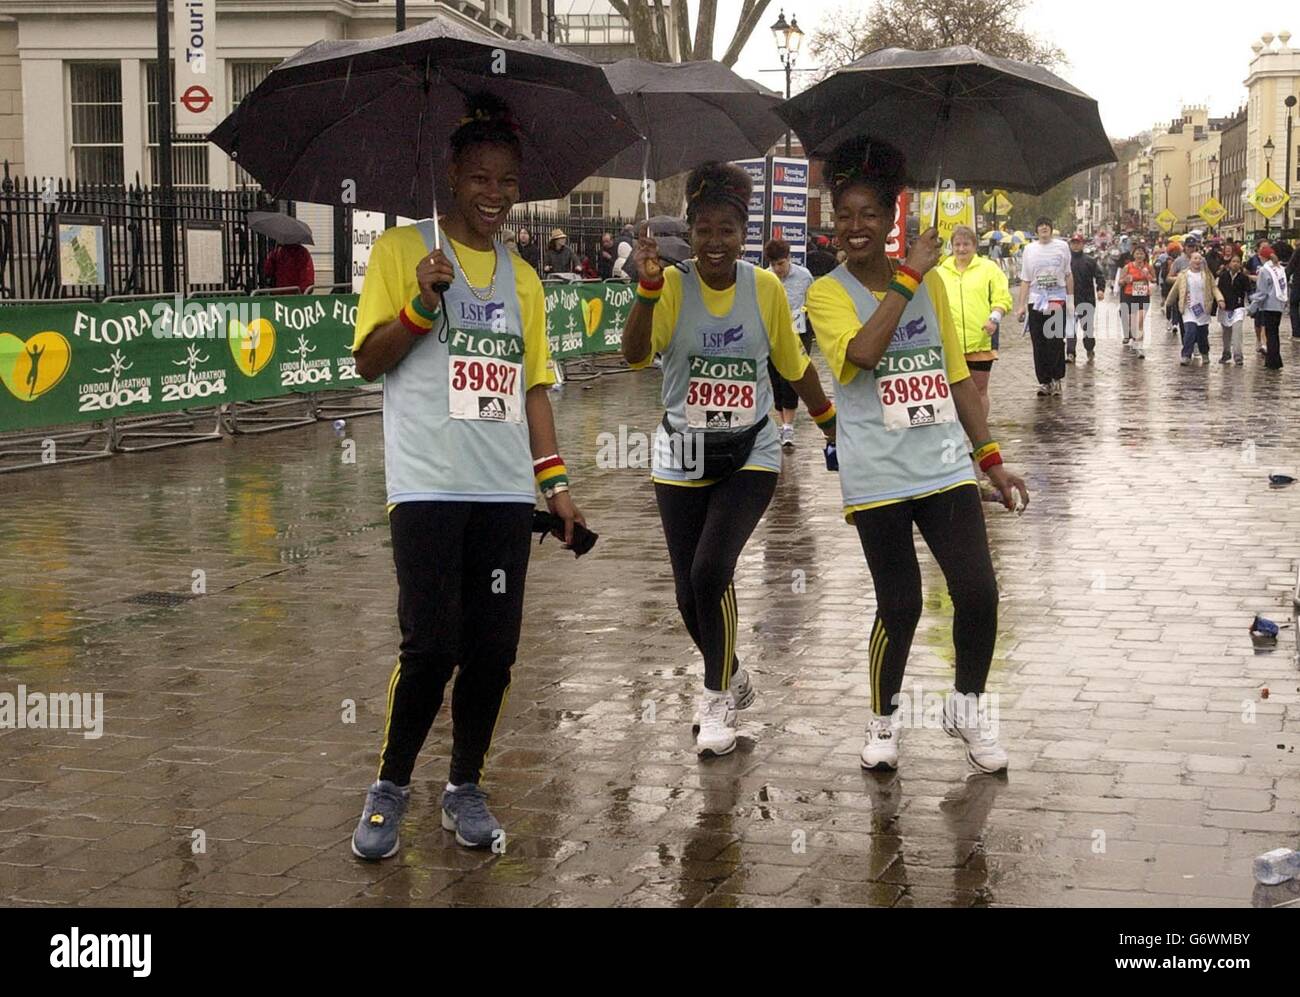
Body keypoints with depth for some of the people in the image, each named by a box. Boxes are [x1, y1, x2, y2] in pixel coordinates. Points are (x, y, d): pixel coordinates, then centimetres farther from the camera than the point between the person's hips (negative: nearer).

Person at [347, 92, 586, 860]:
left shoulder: (523, 279, 15)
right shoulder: (403, 249, 2)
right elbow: (369, 361, -2)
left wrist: (555, 480, 10)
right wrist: (422, 305, -17)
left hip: (505, 491, 4)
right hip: (428, 485, -4)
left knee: (493, 648, 4)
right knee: (432, 646, -9)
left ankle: (466, 788, 20)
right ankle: (391, 788, 11)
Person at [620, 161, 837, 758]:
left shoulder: (766, 289, -5)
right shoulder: (672, 287, -9)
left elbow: (794, 365, 9)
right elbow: (635, 355, -25)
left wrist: (832, 427, 17)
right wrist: (648, 286, -38)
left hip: (750, 457, -1)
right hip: (682, 460, 1)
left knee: (710, 570, -20)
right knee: (689, 596, 6)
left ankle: (717, 698, 1)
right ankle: (732, 679, 35)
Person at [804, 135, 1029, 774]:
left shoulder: (931, 283, 9)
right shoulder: (828, 293, -3)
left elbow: (957, 376, 14)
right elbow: (861, 351, -24)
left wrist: (991, 458, 11)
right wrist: (908, 278, -19)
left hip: (944, 468, 3)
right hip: (877, 477, -3)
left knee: (978, 591, -4)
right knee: (900, 606, 1)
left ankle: (967, 708, 20)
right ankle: (883, 718, 25)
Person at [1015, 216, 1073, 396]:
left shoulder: (1062, 247, 4)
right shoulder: (1030, 249, 7)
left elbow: (1068, 275, 12)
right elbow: (1025, 280, 8)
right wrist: (1021, 306, 3)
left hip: (1058, 300, -1)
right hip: (1036, 301, 1)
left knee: (1057, 342, -4)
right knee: (1039, 345, 1)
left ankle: (1056, 379, 10)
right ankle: (1044, 381, 9)